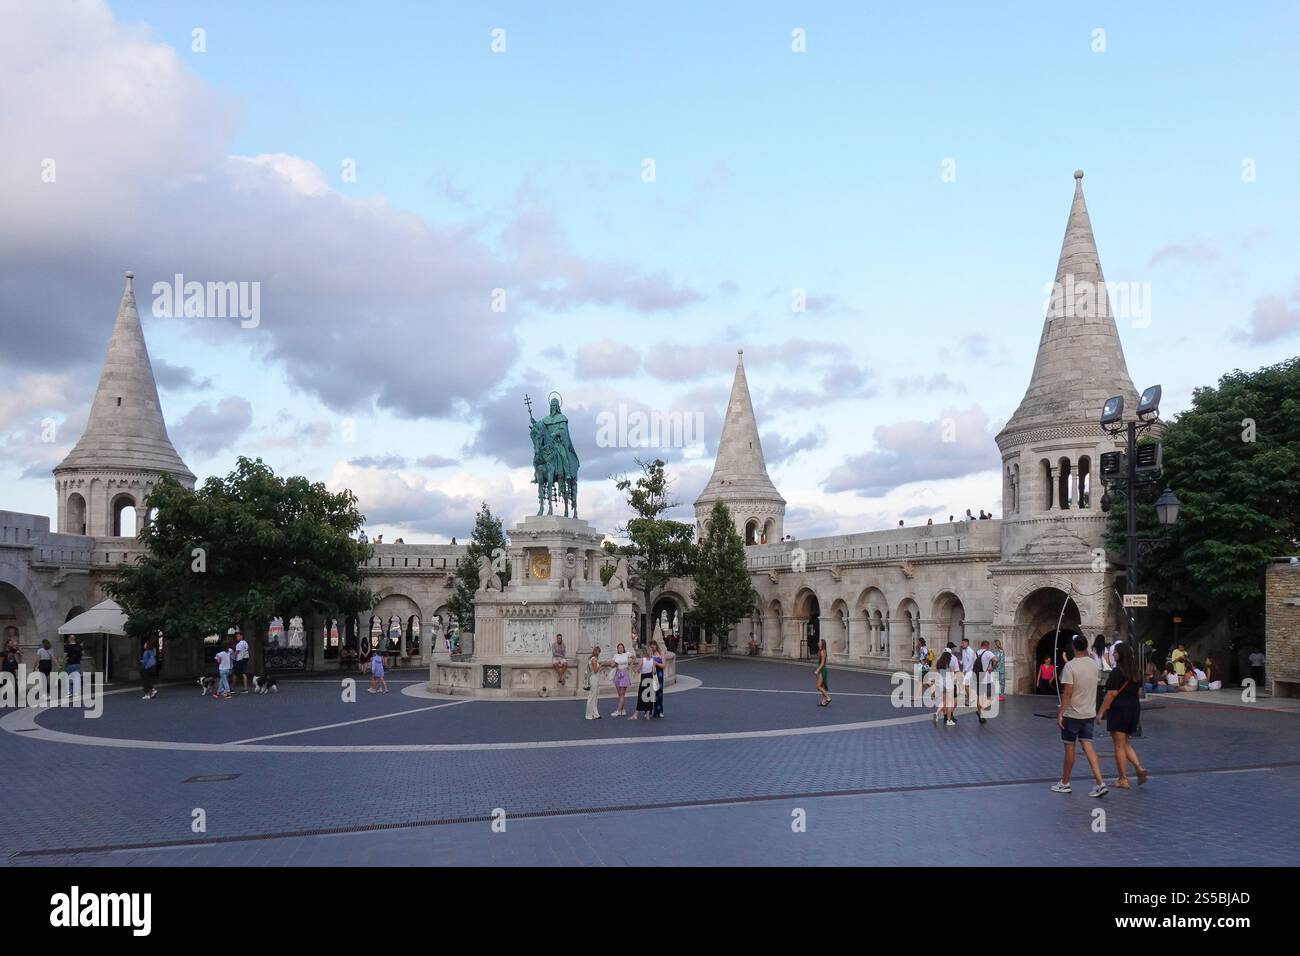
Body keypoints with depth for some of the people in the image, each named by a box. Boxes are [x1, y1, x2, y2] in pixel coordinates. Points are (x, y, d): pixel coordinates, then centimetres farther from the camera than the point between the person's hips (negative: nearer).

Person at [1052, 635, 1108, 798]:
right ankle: (1100, 783, -5)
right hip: (1089, 713, 5)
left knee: (1070, 748, 5)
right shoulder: (1094, 664, 1)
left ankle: (1065, 783, 17)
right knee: (1088, 746, 6)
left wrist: (1060, 713, -15)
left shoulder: (1070, 666, -17)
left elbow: (1067, 693, -19)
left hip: (1072, 714, -5)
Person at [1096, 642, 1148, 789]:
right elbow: (1136, 691, 15)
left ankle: (1123, 779, 3)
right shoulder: (1134, 672, 9)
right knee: (1126, 744, 19)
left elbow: (1112, 694, -18)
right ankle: (1139, 768, 1)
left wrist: (1101, 712, -14)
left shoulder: (1117, 672, -15)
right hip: (1135, 707, 8)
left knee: (1119, 746, 1)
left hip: (1119, 709, -8)